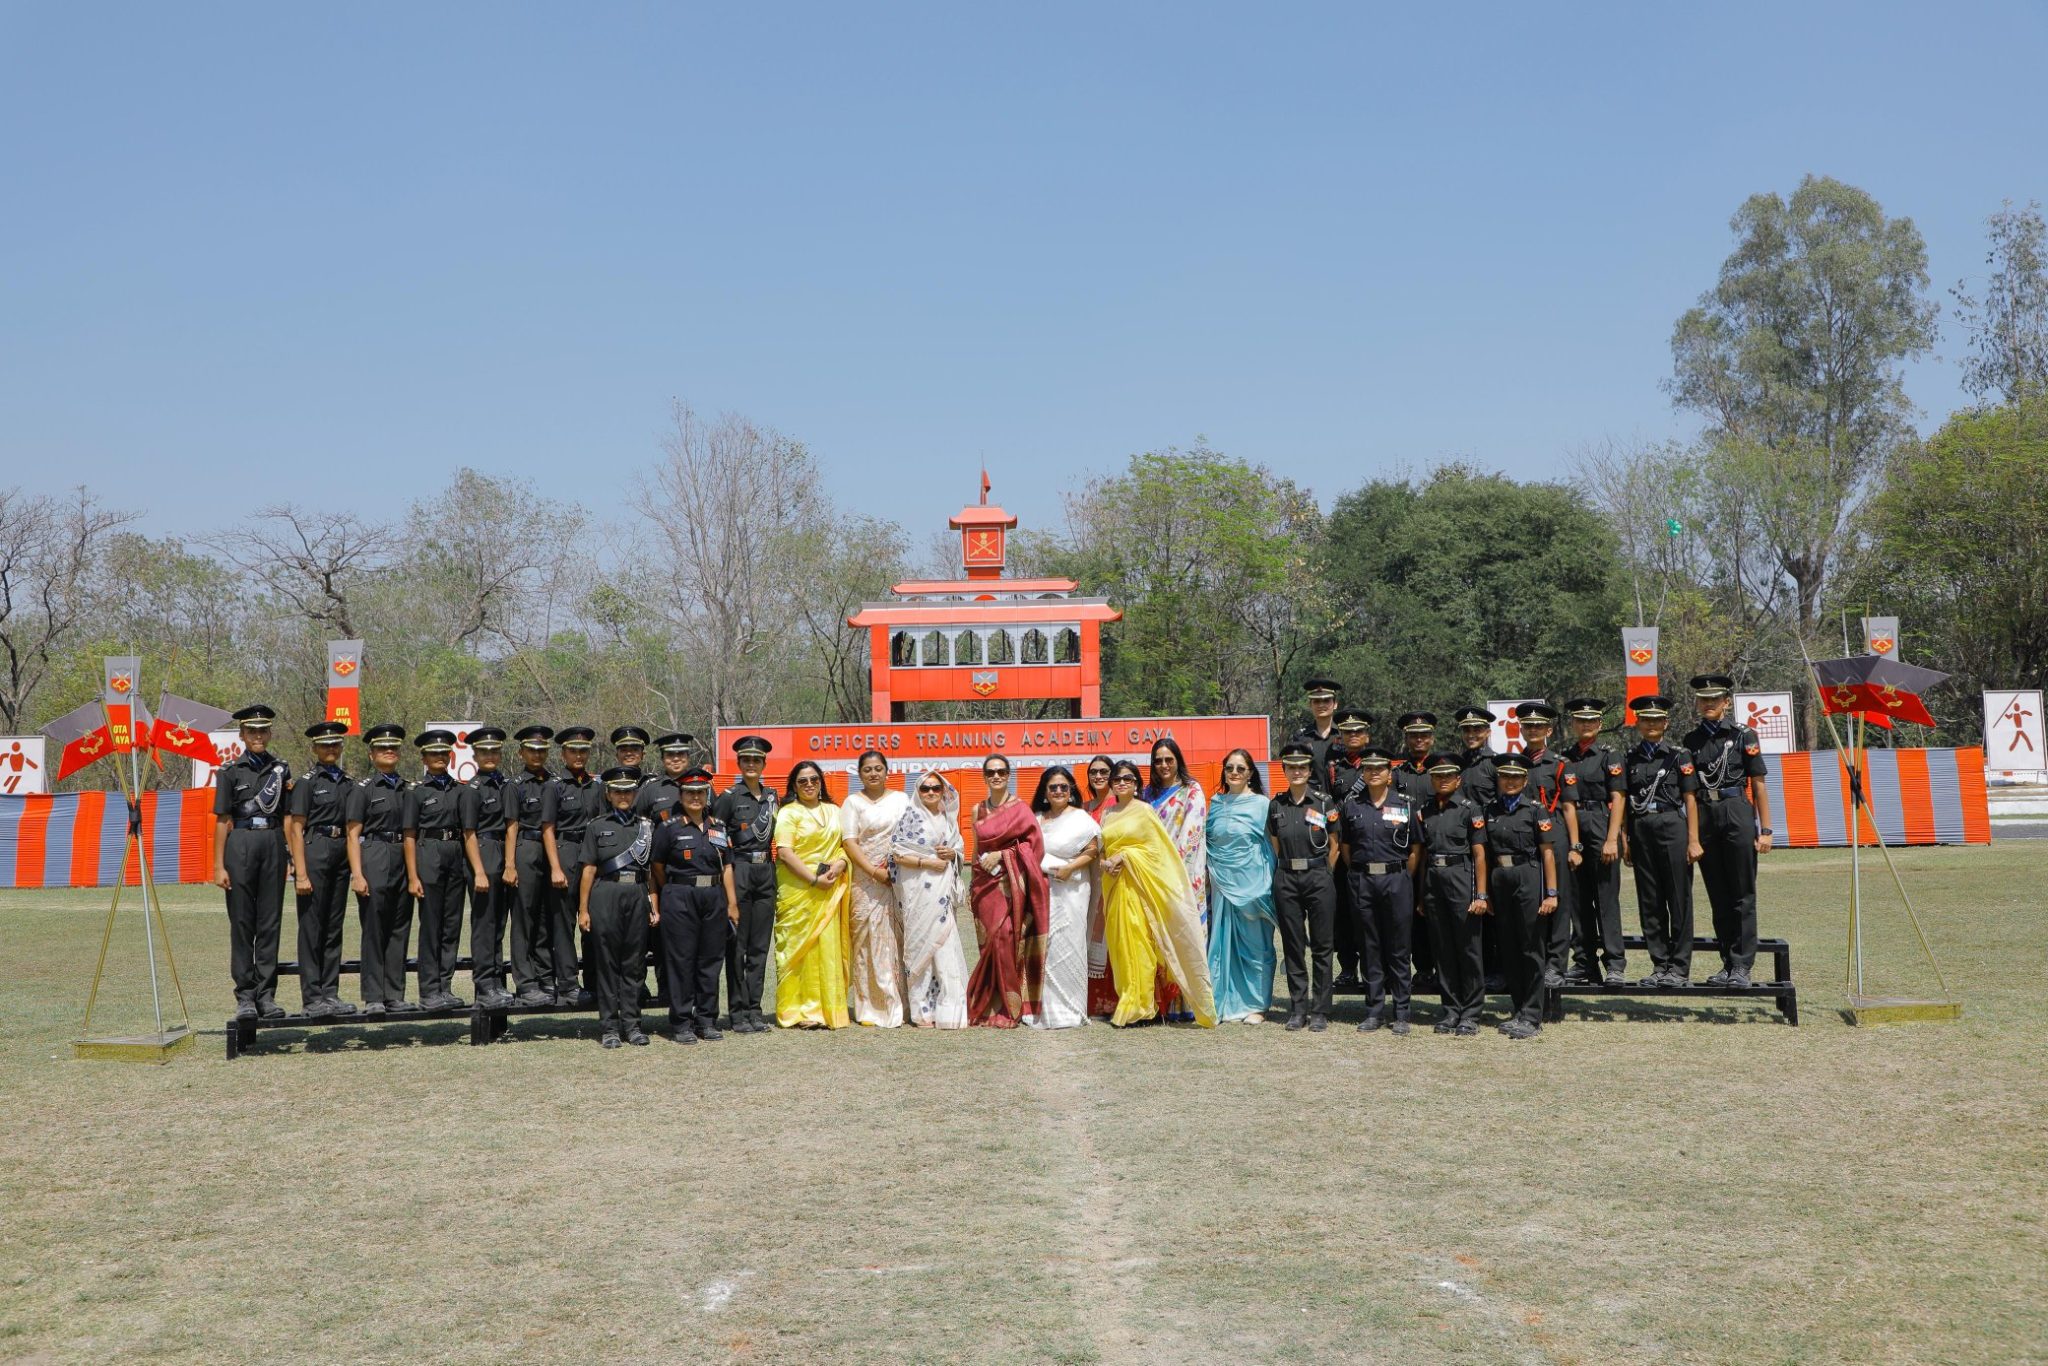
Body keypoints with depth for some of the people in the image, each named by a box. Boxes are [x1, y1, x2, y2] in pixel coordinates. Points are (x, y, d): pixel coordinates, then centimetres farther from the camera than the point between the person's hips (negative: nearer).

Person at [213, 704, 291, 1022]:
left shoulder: (280, 768, 11)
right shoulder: (231, 770, 2)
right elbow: (223, 820, 0)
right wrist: (219, 866, -4)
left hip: (274, 843, 3)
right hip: (241, 843, -3)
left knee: (271, 922, 3)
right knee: (242, 922, 0)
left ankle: (266, 995, 8)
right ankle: (245, 996, 5)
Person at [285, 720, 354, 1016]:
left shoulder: (347, 782, 14)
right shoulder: (307, 781, -4)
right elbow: (296, 828, -7)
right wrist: (301, 873, -13)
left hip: (341, 853, 6)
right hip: (315, 850, -6)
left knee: (334, 927, 9)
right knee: (311, 926, -2)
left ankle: (330, 993, 14)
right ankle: (312, 997, 1)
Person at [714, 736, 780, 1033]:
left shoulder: (772, 796, 11)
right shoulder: (729, 797, -4)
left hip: (766, 872, 5)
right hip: (738, 872, -5)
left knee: (760, 945, 7)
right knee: (737, 945, -1)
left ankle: (754, 1009, 13)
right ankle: (737, 1012, 5)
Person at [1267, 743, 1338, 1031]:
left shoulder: (1324, 802, -1)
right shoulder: (1277, 805, 7)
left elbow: (1334, 847, 3)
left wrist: (1322, 875, 5)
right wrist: (1287, 871, 9)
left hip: (1319, 878, -3)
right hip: (1286, 880, 3)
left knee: (1321, 945, 1)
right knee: (1293, 946, 6)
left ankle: (1320, 1012, 7)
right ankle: (1298, 1009, 13)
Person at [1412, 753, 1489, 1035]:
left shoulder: (1469, 809, -3)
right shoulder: (1423, 811, 10)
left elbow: (1479, 855, -5)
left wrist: (1481, 895, -11)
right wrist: (1421, 895, 11)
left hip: (1461, 877, -5)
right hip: (1433, 880, 5)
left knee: (1468, 948, 0)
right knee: (1443, 949, 9)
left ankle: (1470, 1014, 6)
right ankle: (1450, 1009, 17)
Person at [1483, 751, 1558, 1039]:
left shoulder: (1535, 809, -4)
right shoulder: (1490, 810, 9)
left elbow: (1547, 852, -6)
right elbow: (1486, 853, 12)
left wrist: (1551, 893, -11)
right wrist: (1485, 892, 9)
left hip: (1528, 877, -5)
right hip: (1500, 880, 5)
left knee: (1532, 948, -2)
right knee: (1509, 948, 10)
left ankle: (1532, 1017, 2)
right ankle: (1517, 1011, 19)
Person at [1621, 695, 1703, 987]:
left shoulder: (1678, 755, 2)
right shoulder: (1629, 758, 11)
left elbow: (1690, 799, 0)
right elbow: (1623, 801, 11)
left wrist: (1693, 840, -6)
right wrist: (1624, 839, 6)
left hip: (1672, 826, -3)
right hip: (1641, 830, 3)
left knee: (1679, 899, -1)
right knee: (1649, 902, 5)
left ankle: (1679, 967, 4)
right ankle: (1660, 965, 13)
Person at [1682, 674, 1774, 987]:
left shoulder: (1743, 736, 1)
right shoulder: (1691, 740, 11)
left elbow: (1759, 785, 1)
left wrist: (1765, 830, -4)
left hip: (1738, 814, -3)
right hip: (1705, 818, 4)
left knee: (1742, 895, -1)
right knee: (1718, 897, 7)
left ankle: (1742, 966, 1)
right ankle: (1728, 963, 14)